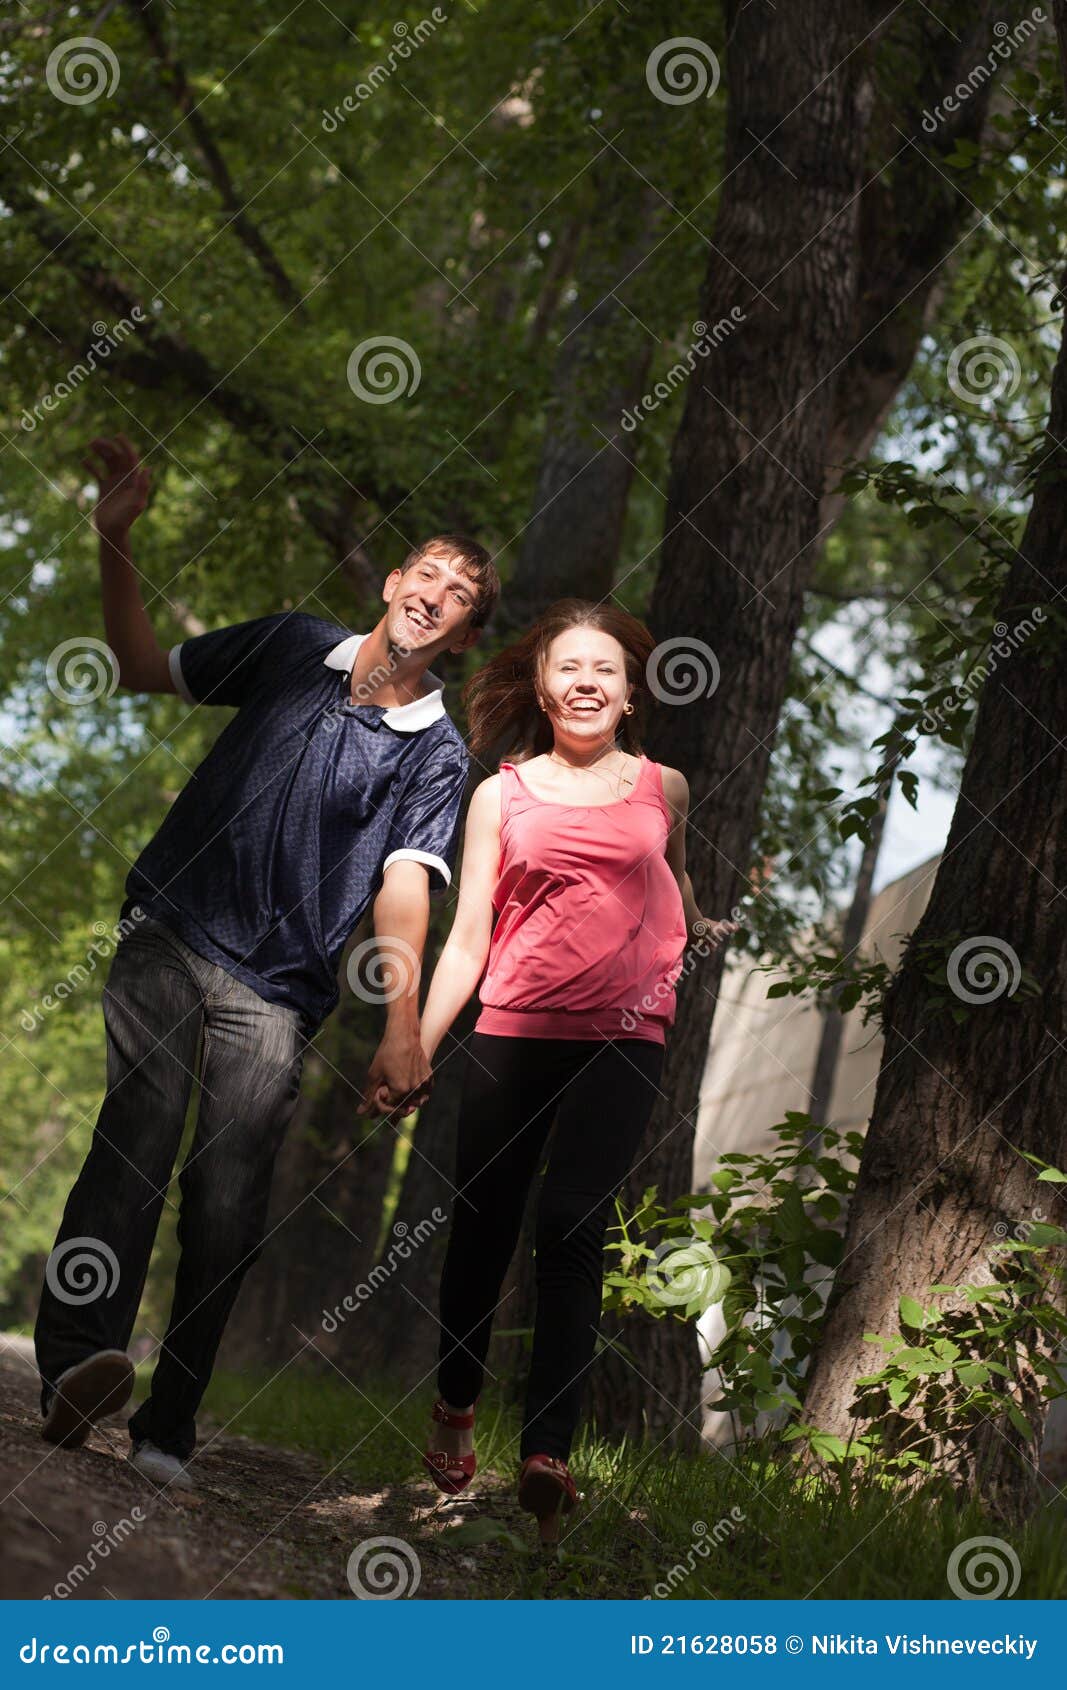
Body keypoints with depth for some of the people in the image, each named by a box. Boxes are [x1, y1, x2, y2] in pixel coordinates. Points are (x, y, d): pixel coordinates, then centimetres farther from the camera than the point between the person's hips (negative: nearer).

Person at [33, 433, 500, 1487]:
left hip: (278, 991, 1)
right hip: (170, 934, 0)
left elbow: (403, 884, -4)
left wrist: (402, 1025, -18)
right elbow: (144, 669, 19)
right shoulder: (293, 648, 11)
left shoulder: (436, 753, 7)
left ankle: (164, 1430, -4)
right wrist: (115, 540, 8)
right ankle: (80, 1359, -43)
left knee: (228, 1202, -8)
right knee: (143, 1123, -24)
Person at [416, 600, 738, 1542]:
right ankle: (456, 1406, 29)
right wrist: (416, 1050, 1)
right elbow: (466, 941, 7)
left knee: (573, 1232, -13)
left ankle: (548, 1451, -19)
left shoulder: (662, 788, 10)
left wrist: (702, 931, 47)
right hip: (513, 1035, 1)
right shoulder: (502, 796, 8)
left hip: (624, 1038, 0)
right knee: (483, 1224, 5)